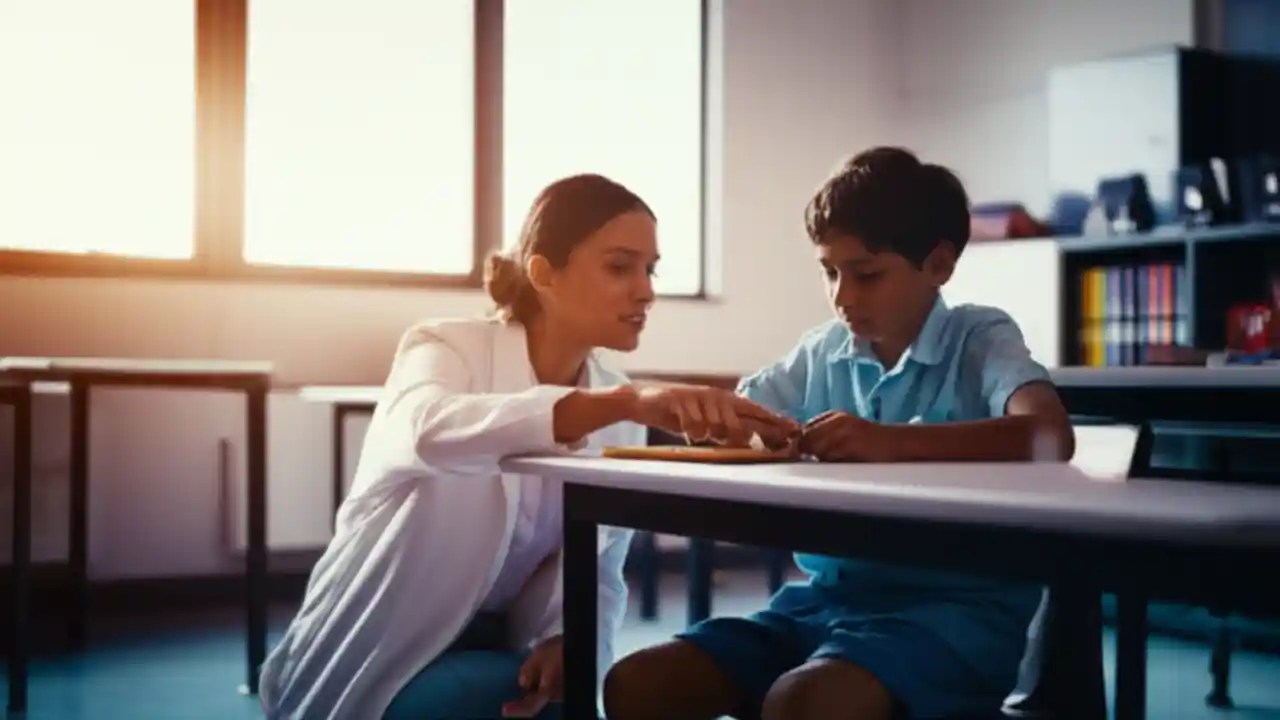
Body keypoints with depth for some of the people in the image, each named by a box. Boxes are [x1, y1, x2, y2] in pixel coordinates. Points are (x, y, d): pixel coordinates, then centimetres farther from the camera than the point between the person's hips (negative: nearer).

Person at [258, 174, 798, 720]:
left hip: (487, 655, 4)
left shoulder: (614, 418, 2)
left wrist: (571, 642, -22)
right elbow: (430, 429, -39)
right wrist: (626, 402, -50)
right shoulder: (446, 347, -14)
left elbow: (597, 571, 2)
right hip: (373, 662, -4)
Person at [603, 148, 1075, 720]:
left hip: (956, 604, -6)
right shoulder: (823, 351, 10)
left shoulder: (980, 339, -5)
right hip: (829, 595, 6)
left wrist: (892, 442, -36)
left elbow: (1051, 437, -24)